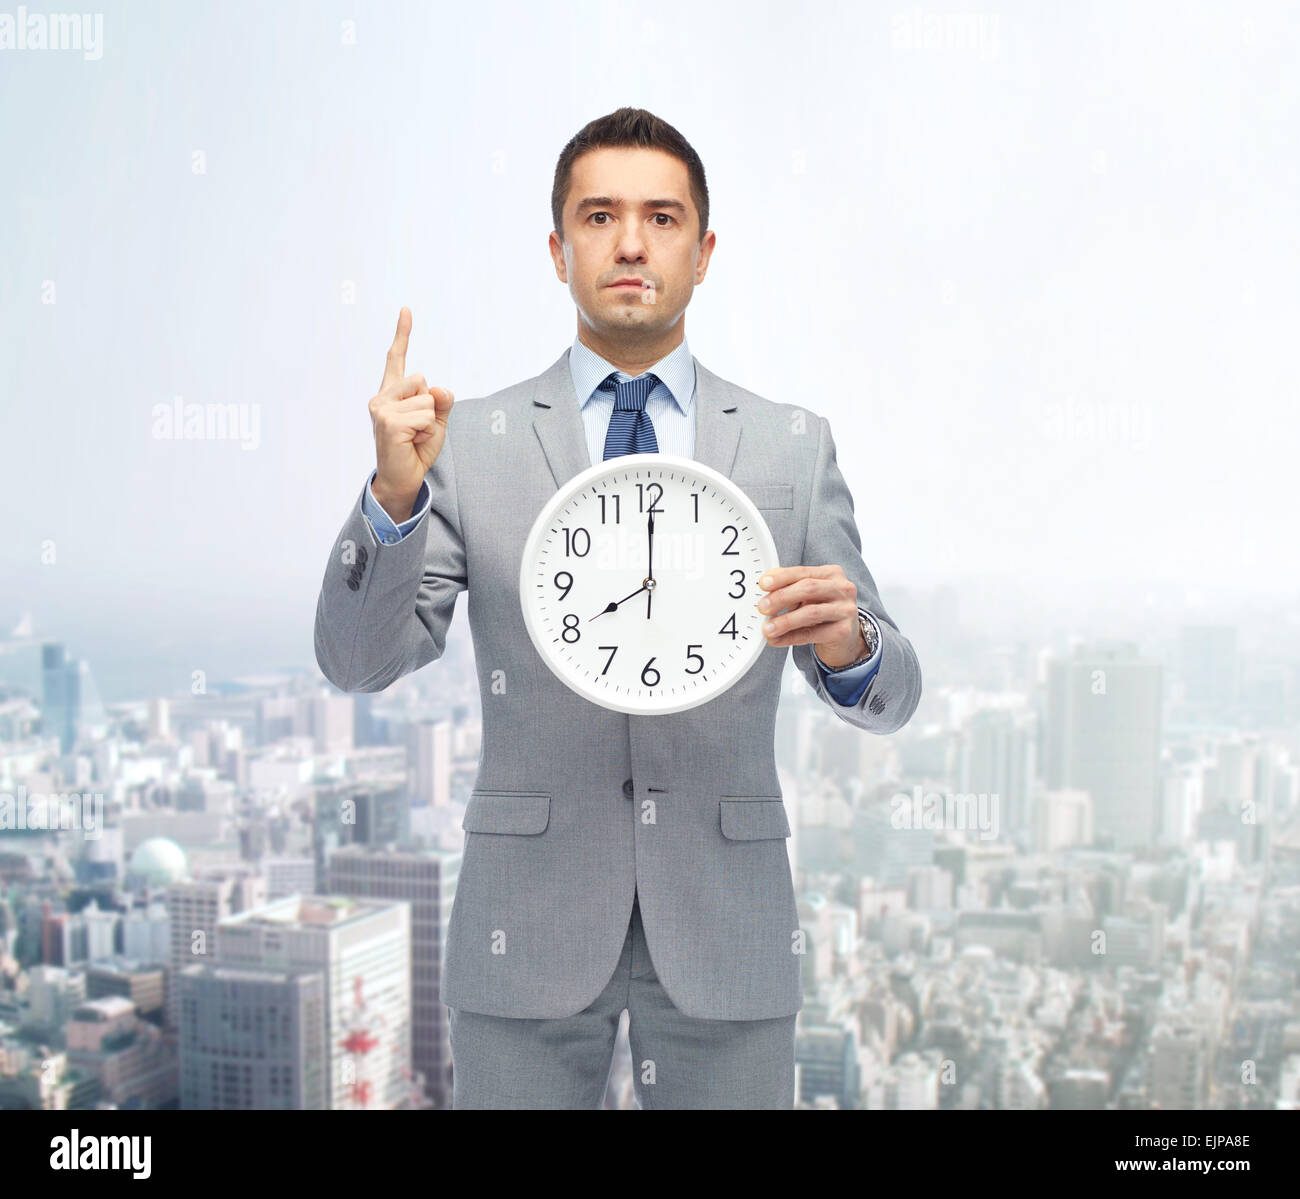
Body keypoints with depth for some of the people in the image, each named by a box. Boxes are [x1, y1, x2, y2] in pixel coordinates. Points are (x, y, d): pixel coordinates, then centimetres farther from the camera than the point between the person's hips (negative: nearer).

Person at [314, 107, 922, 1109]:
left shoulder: (794, 446, 4)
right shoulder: (472, 443, 0)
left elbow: (887, 697, 3)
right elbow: (358, 660, -5)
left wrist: (849, 639, -20)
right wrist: (395, 493, -22)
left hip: (726, 924, 1)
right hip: (530, 919, -1)